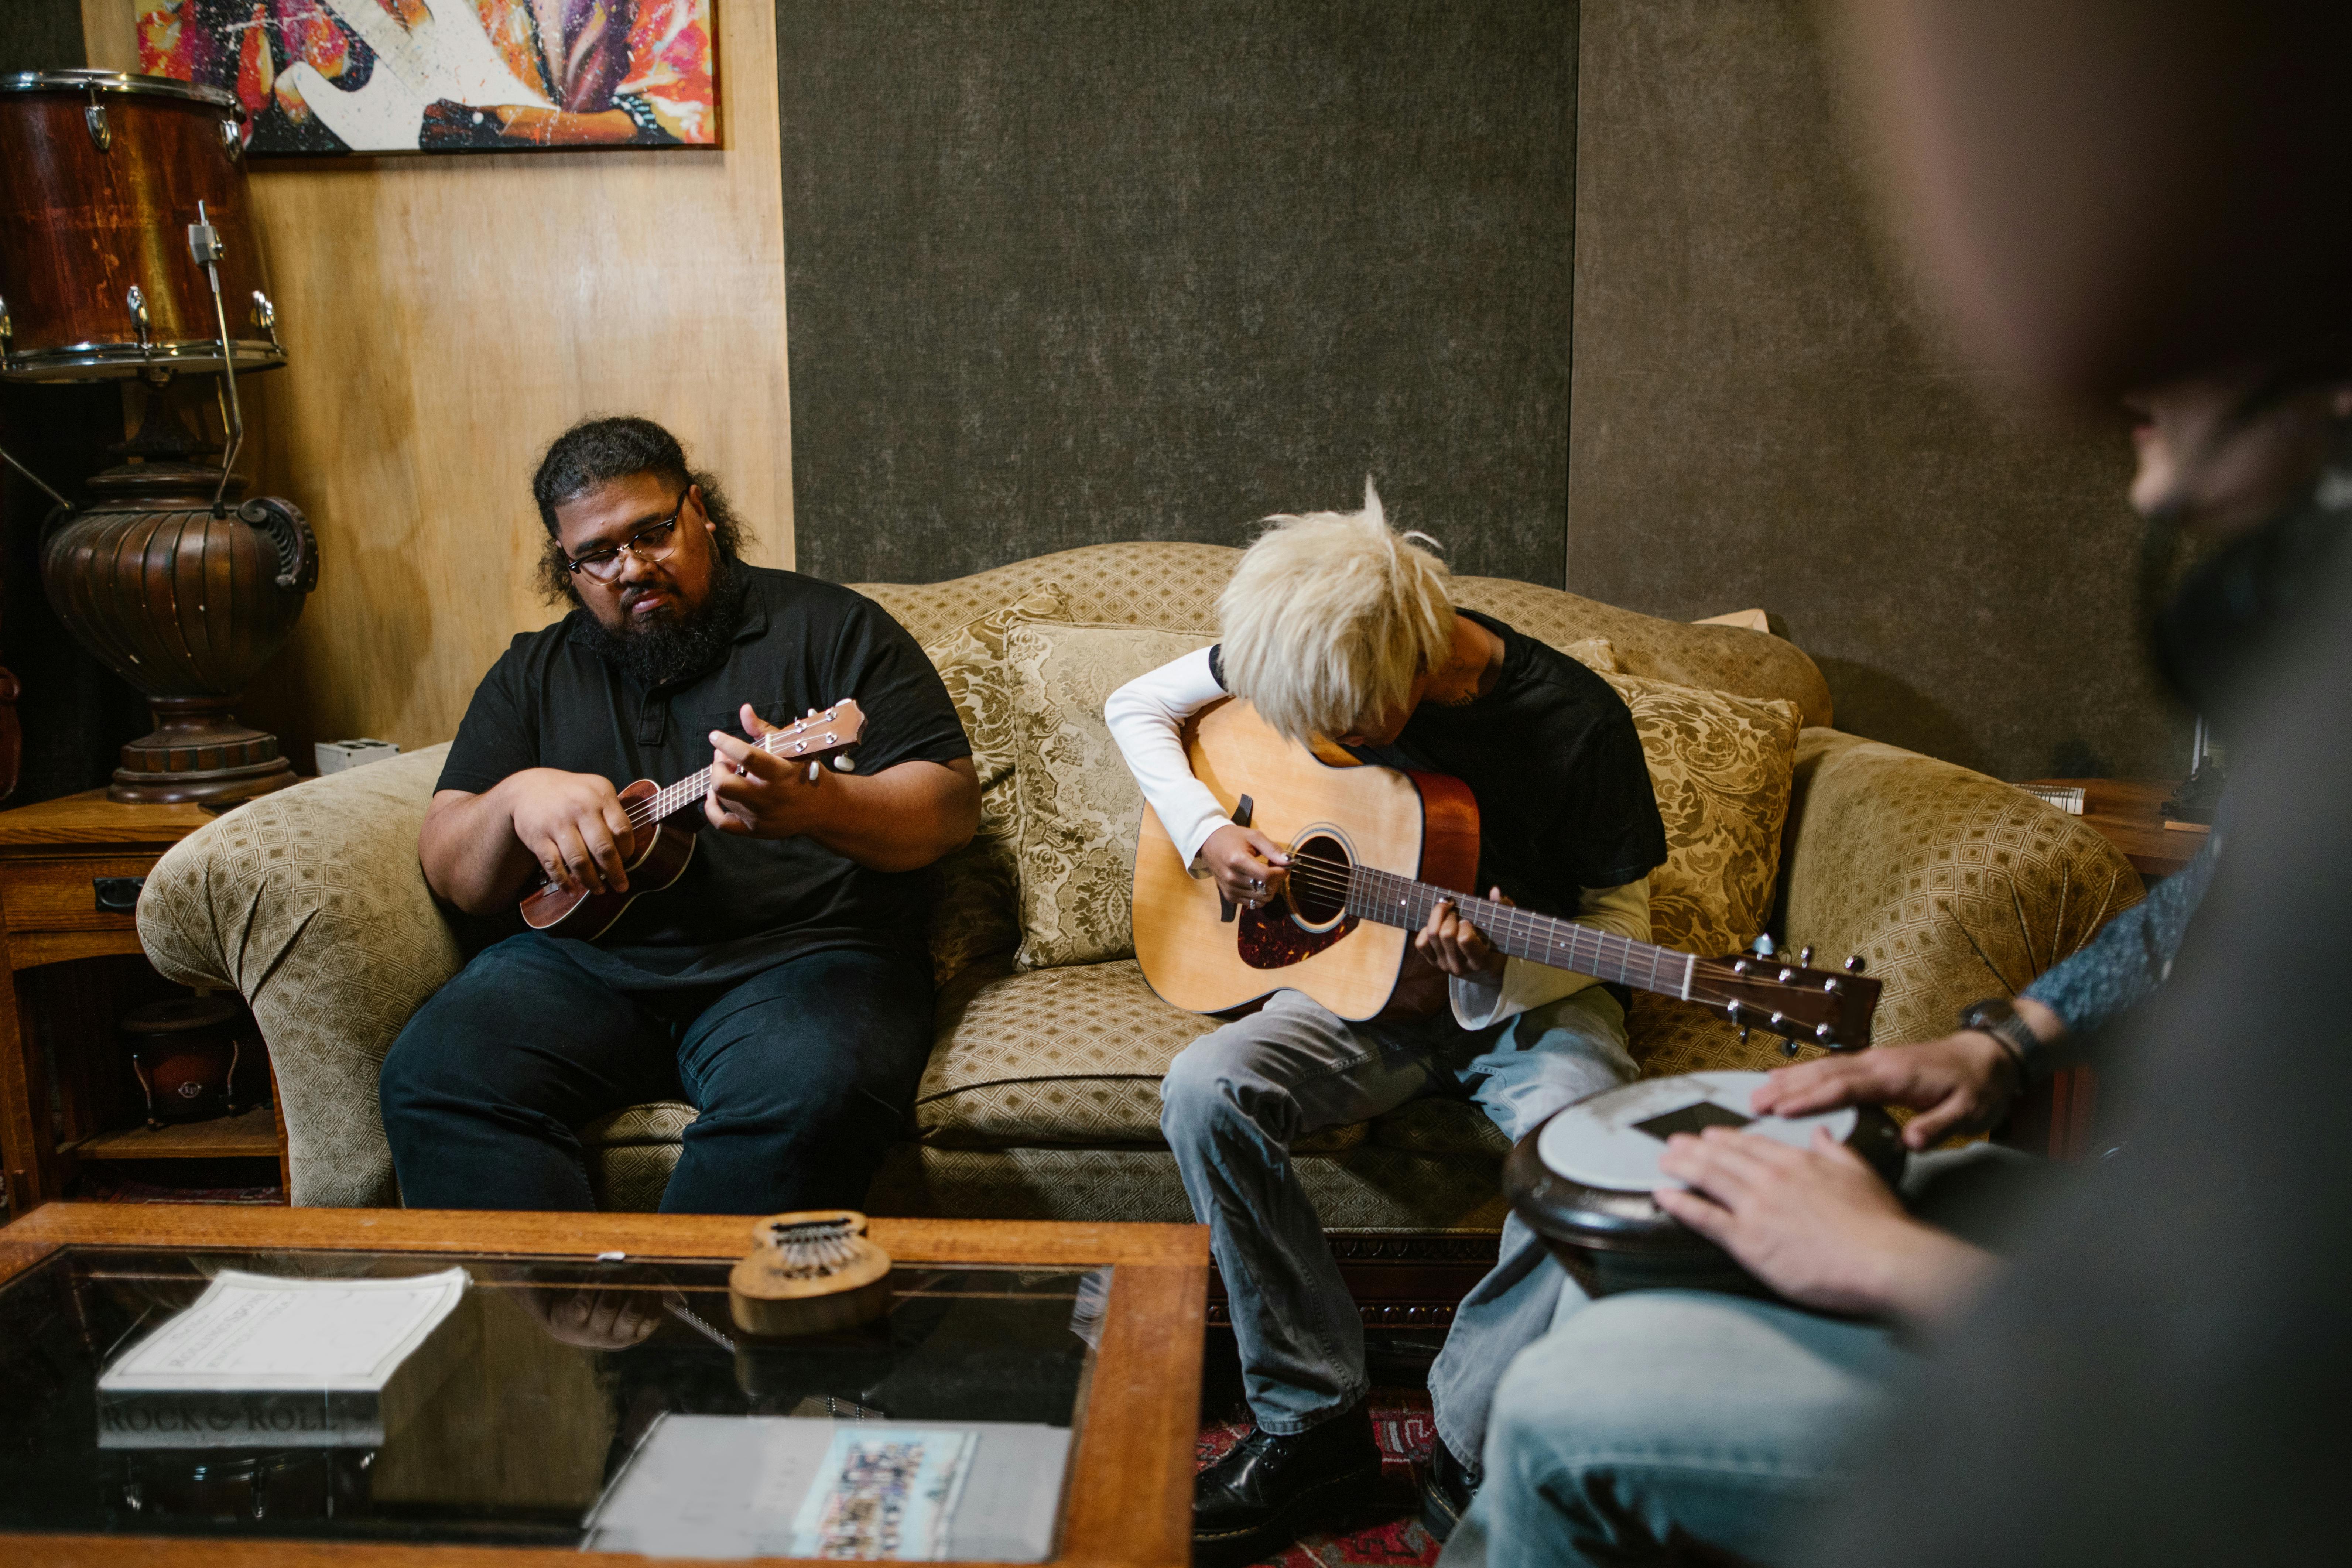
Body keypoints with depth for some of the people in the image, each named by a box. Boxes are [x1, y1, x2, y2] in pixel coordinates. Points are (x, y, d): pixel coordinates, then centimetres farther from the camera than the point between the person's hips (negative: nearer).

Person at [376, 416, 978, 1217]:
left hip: (798, 952, -3)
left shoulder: (828, 625, 8)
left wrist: (817, 807, -23)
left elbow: (952, 801, -2)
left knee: (811, 1096, -34)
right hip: (581, 960, 4)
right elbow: (450, 872, 14)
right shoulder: (535, 672, 19)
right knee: (433, 1077, -24)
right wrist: (519, 799, -10)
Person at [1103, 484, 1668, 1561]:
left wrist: (1501, 971, -27)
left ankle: (1471, 1450, -16)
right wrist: (1206, 834, -10)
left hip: (1535, 999, -2)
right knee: (1202, 1092, -24)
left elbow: (1620, 919, -7)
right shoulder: (1302, 662, -8)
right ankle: (1315, 1422, -13)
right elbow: (1137, 706, 6)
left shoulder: (1574, 722, -18)